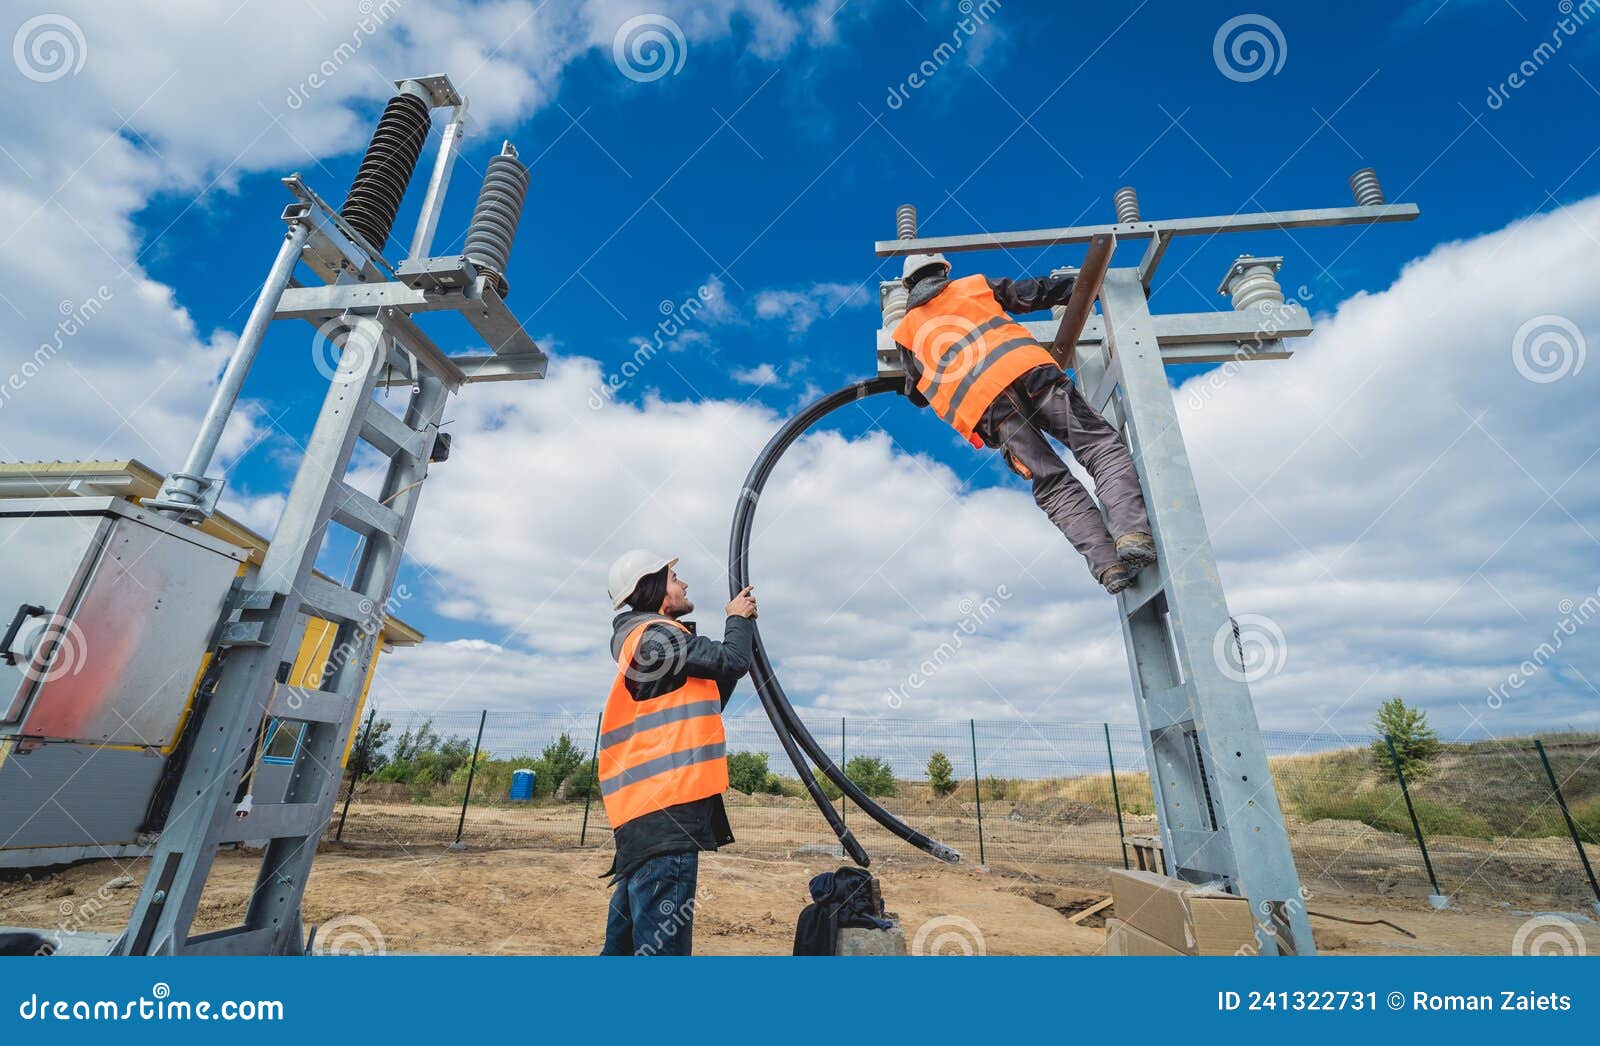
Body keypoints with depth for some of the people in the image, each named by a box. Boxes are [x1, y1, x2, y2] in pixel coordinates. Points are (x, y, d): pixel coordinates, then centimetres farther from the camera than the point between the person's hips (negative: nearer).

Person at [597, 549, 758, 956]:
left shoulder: (647, 639, 20)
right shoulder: (655, 635, -12)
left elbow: (708, 701, 23)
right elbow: (732, 660, -16)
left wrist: (738, 626, 16)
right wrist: (738, 620, 4)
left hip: (648, 805, 11)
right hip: (665, 809, -11)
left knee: (626, 938, 18)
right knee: (662, 941, -9)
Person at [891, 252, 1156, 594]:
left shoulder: (906, 331, 28)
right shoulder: (975, 285, 28)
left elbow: (917, 396, 35)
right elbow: (1035, 293, 25)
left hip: (982, 406, 0)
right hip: (1027, 368, 0)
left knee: (1055, 488, -3)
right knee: (1101, 445, -5)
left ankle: (1107, 564, -20)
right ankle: (1132, 532, -28)